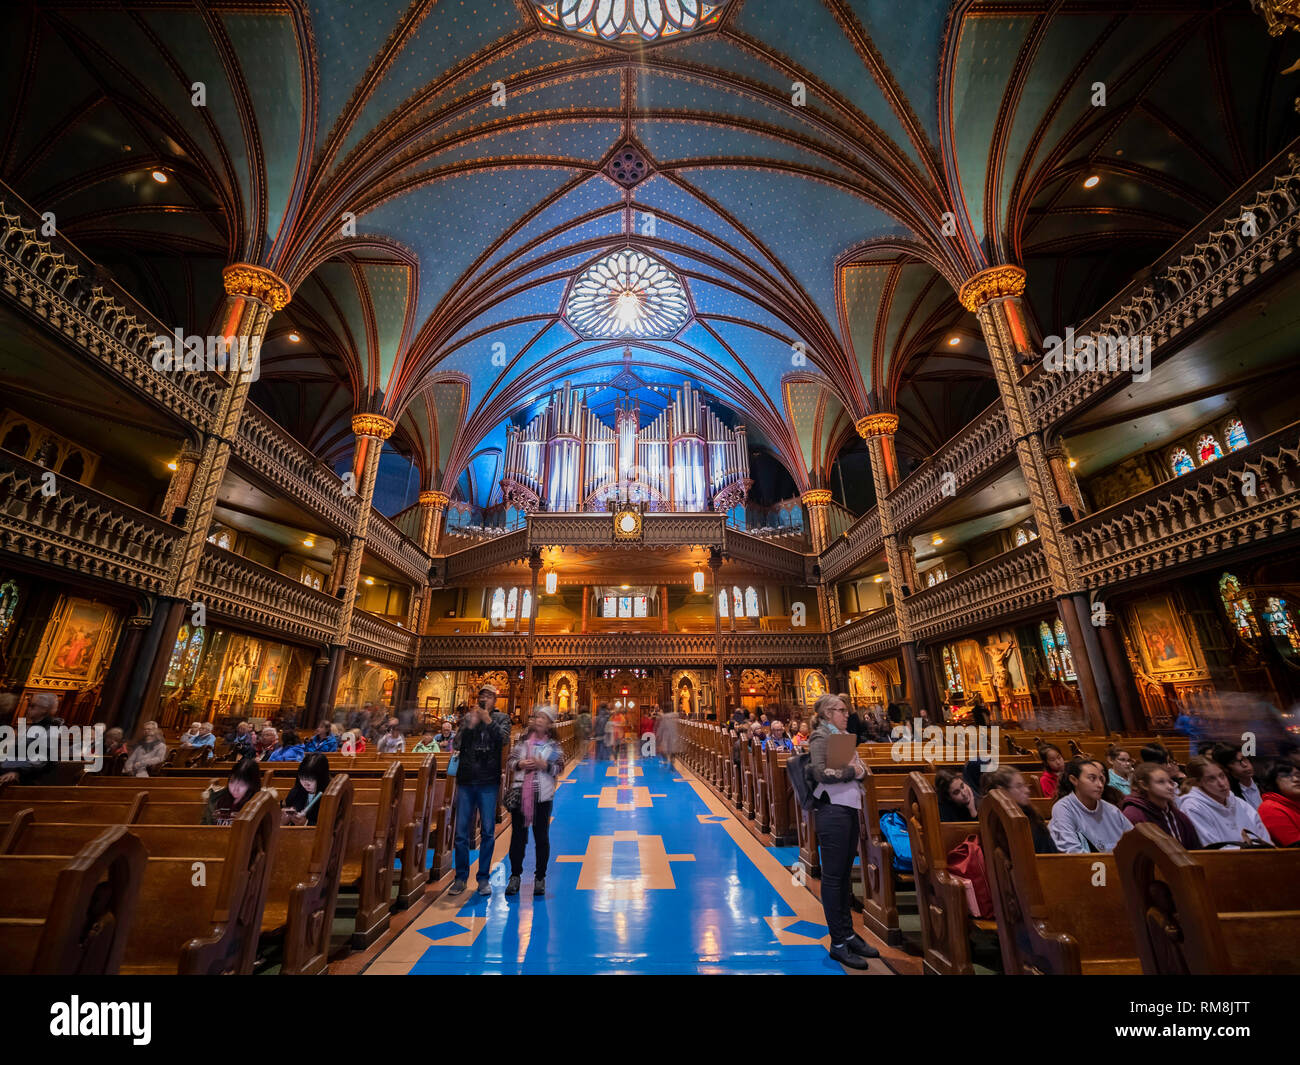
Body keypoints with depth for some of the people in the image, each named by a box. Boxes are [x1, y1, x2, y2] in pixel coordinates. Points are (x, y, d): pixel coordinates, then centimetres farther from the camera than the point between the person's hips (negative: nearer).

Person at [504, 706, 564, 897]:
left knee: (541, 837, 8)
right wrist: (520, 764, -13)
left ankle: (540, 878, 23)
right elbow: (509, 762, 7)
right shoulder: (522, 741, 5)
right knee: (518, 835, 9)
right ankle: (515, 876, 25)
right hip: (520, 793, 2)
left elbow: (559, 768, -4)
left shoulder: (553, 745, 0)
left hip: (542, 795, -1)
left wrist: (543, 765, -19)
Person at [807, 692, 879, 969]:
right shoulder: (821, 737, -11)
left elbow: (862, 769, 14)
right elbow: (820, 772, -24)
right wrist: (850, 771, -14)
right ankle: (838, 943, 12)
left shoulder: (843, 736, 14)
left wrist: (859, 769, -8)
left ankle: (849, 934, 30)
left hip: (850, 809, 8)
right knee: (833, 876, 2)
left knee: (845, 874, 17)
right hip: (833, 809, -8)